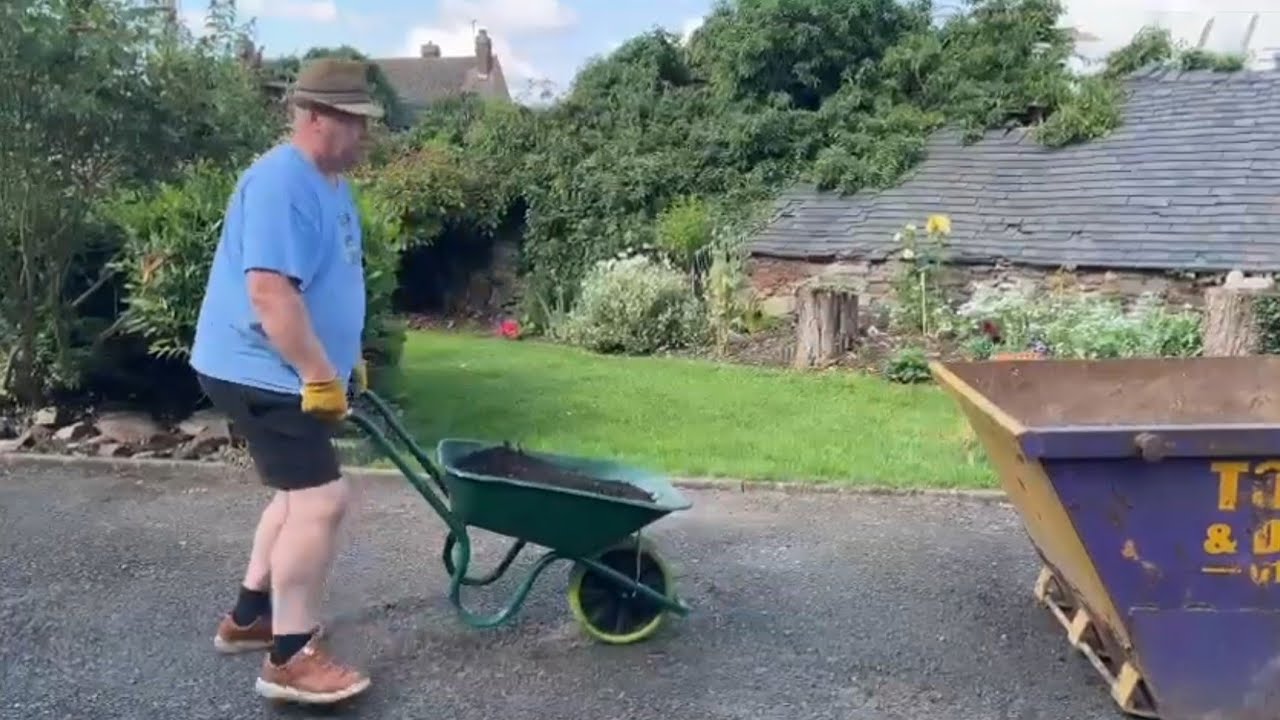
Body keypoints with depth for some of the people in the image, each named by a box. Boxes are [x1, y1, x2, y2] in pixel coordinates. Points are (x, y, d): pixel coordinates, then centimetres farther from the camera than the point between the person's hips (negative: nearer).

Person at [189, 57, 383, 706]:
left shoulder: (328, 182, 12)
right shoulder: (283, 183, -22)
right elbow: (271, 294, -30)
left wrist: (348, 360, 22)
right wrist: (321, 378, -25)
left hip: (286, 374, 11)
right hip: (261, 373, -11)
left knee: (301, 492, 20)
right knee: (322, 501, -11)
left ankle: (248, 616, 35)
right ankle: (290, 659, 1)